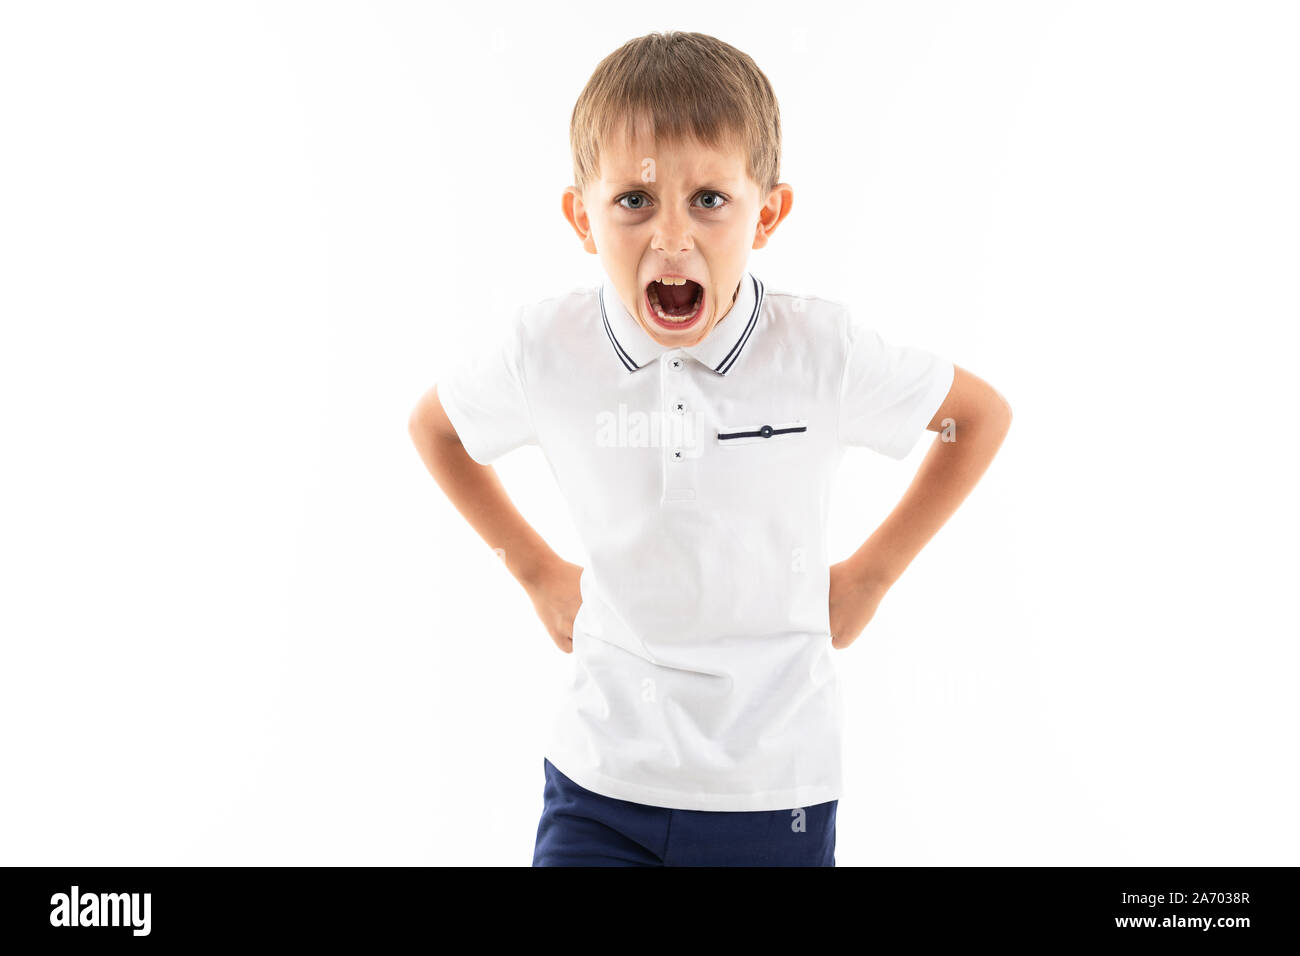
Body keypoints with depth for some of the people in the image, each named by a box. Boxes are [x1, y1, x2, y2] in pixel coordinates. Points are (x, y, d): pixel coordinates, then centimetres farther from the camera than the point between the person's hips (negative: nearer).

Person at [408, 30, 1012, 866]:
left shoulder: (825, 351, -13)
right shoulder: (547, 352, -10)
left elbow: (983, 416, 5)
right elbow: (435, 426, 13)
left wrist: (872, 572, 4)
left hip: (773, 790, 0)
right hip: (601, 776, 1)